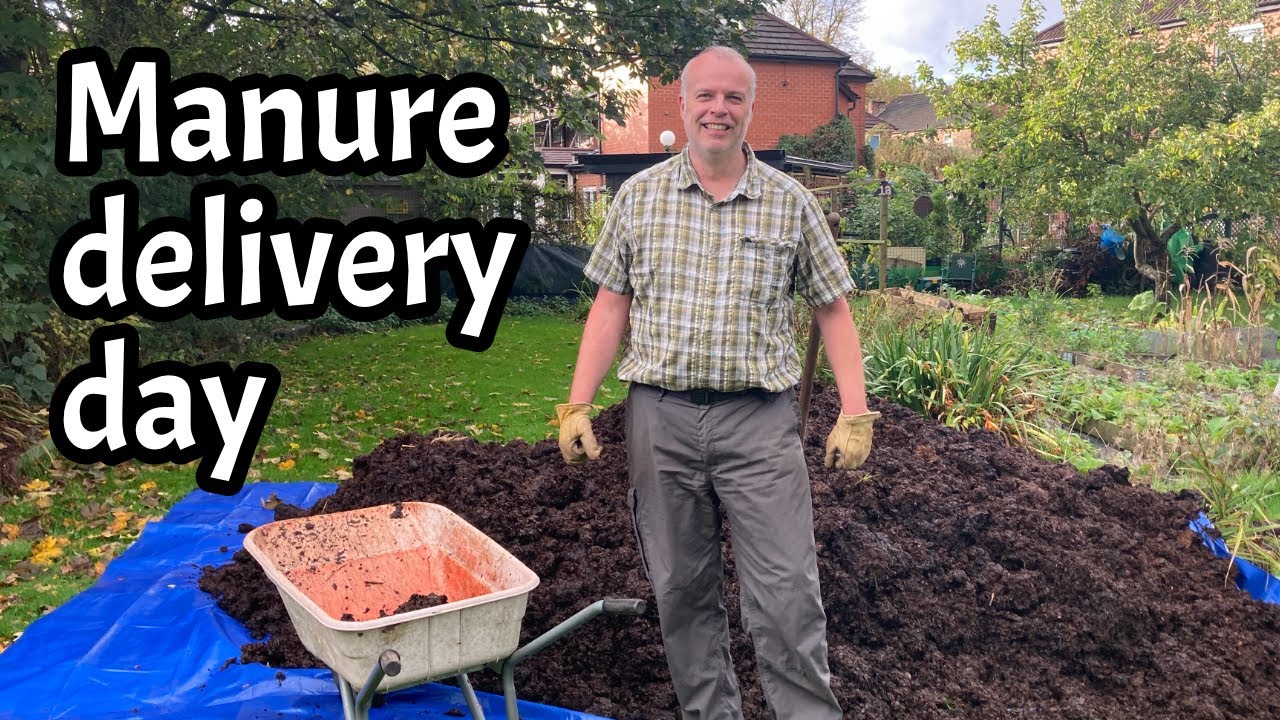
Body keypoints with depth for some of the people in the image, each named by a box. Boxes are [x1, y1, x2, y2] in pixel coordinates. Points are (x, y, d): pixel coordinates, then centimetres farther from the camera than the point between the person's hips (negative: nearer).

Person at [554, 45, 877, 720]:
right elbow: (611, 307, 6)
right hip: (660, 417, 2)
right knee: (681, 589, 11)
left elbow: (832, 309, 6)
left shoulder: (790, 202, 3)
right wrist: (576, 406, 0)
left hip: (760, 419, -1)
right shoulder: (638, 196, 6)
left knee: (787, 594, -2)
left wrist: (854, 414, -2)